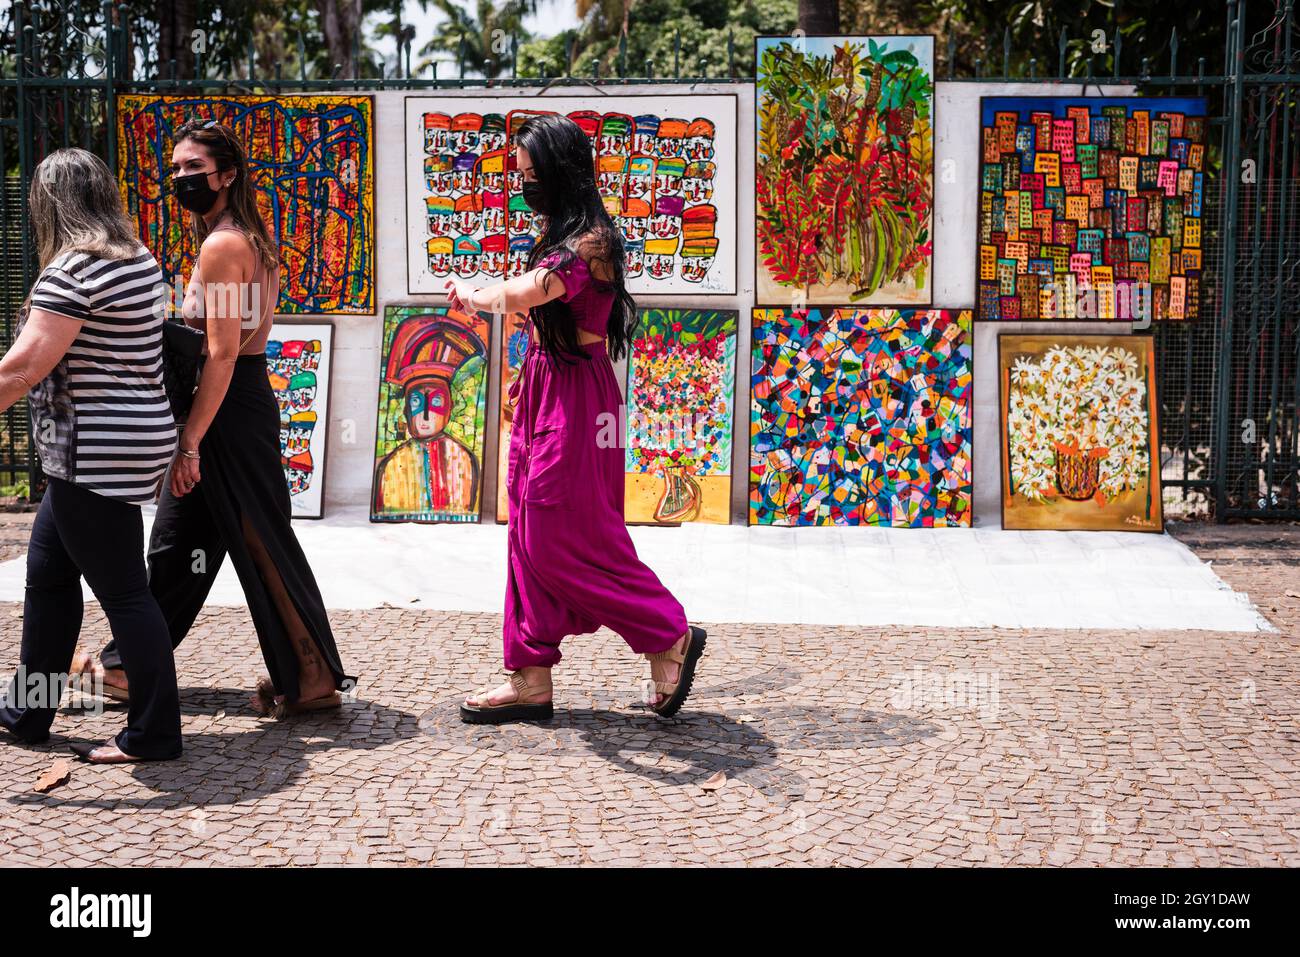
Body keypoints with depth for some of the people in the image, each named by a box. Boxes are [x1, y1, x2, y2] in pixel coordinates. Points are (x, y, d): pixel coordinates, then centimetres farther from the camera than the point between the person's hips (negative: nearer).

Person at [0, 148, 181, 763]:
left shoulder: (72, 270, -17)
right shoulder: (138, 260, 10)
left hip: (96, 452, -10)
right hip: (135, 437, 10)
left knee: (121, 590, -2)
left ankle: (153, 734, 6)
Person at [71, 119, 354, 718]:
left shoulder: (222, 246, -16)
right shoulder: (251, 238, 13)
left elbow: (221, 353, -21)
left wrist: (191, 443, -20)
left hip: (231, 409, -10)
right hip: (247, 397, 10)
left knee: (263, 547, -1)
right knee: (176, 540, 15)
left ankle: (312, 679, 10)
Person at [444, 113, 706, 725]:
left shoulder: (589, 242, -19)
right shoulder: (560, 235, 12)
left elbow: (522, 295, -33)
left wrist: (471, 295, -17)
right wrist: (529, 378, 18)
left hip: (575, 398, -10)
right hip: (545, 392, 10)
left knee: (562, 539, -5)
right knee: (530, 536, 10)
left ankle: (671, 637, 9)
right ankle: (530, 679, 17)